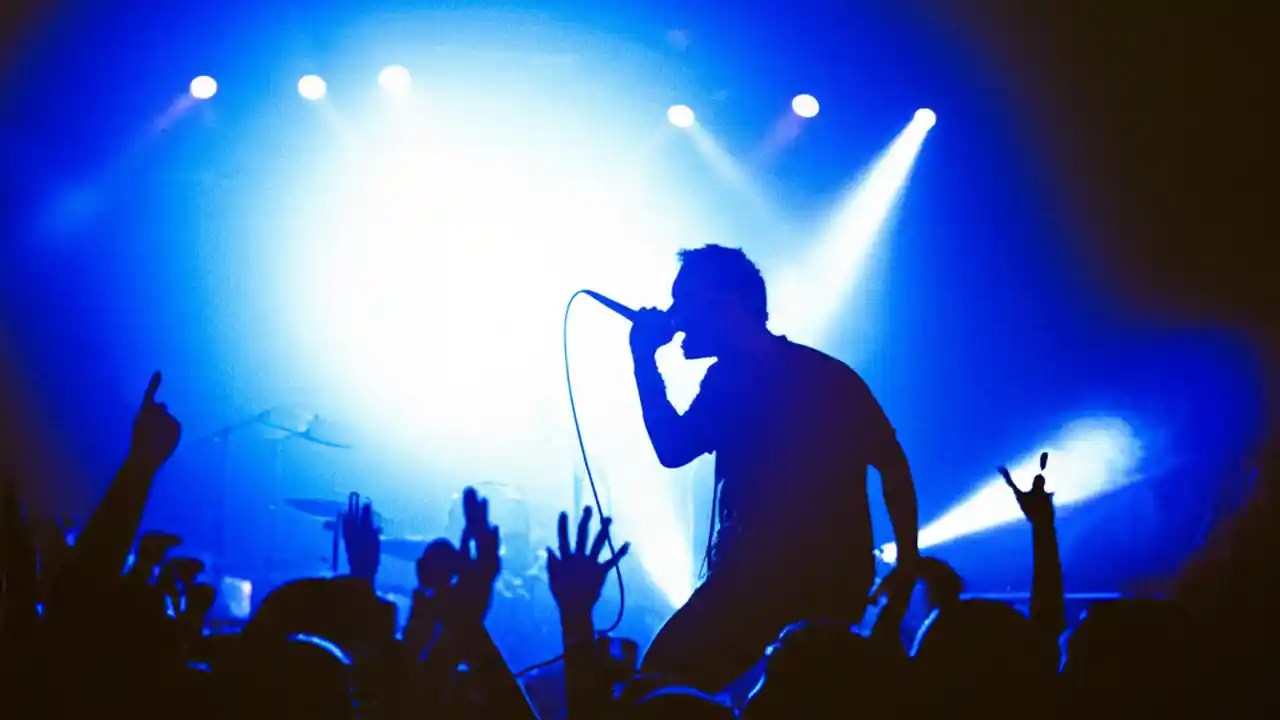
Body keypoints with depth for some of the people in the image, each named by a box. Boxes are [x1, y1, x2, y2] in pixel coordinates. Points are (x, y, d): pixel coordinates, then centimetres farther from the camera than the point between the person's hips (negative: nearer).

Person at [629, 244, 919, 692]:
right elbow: (672, 450, 13)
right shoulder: (726, 380, 8)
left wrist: (908, 564, -12)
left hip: (826, 576, -7)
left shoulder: (824, 378, -11)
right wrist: (644, 360, 6)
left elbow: (893, 466, -7)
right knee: (665, 679, 4)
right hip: (751, 573, 7)